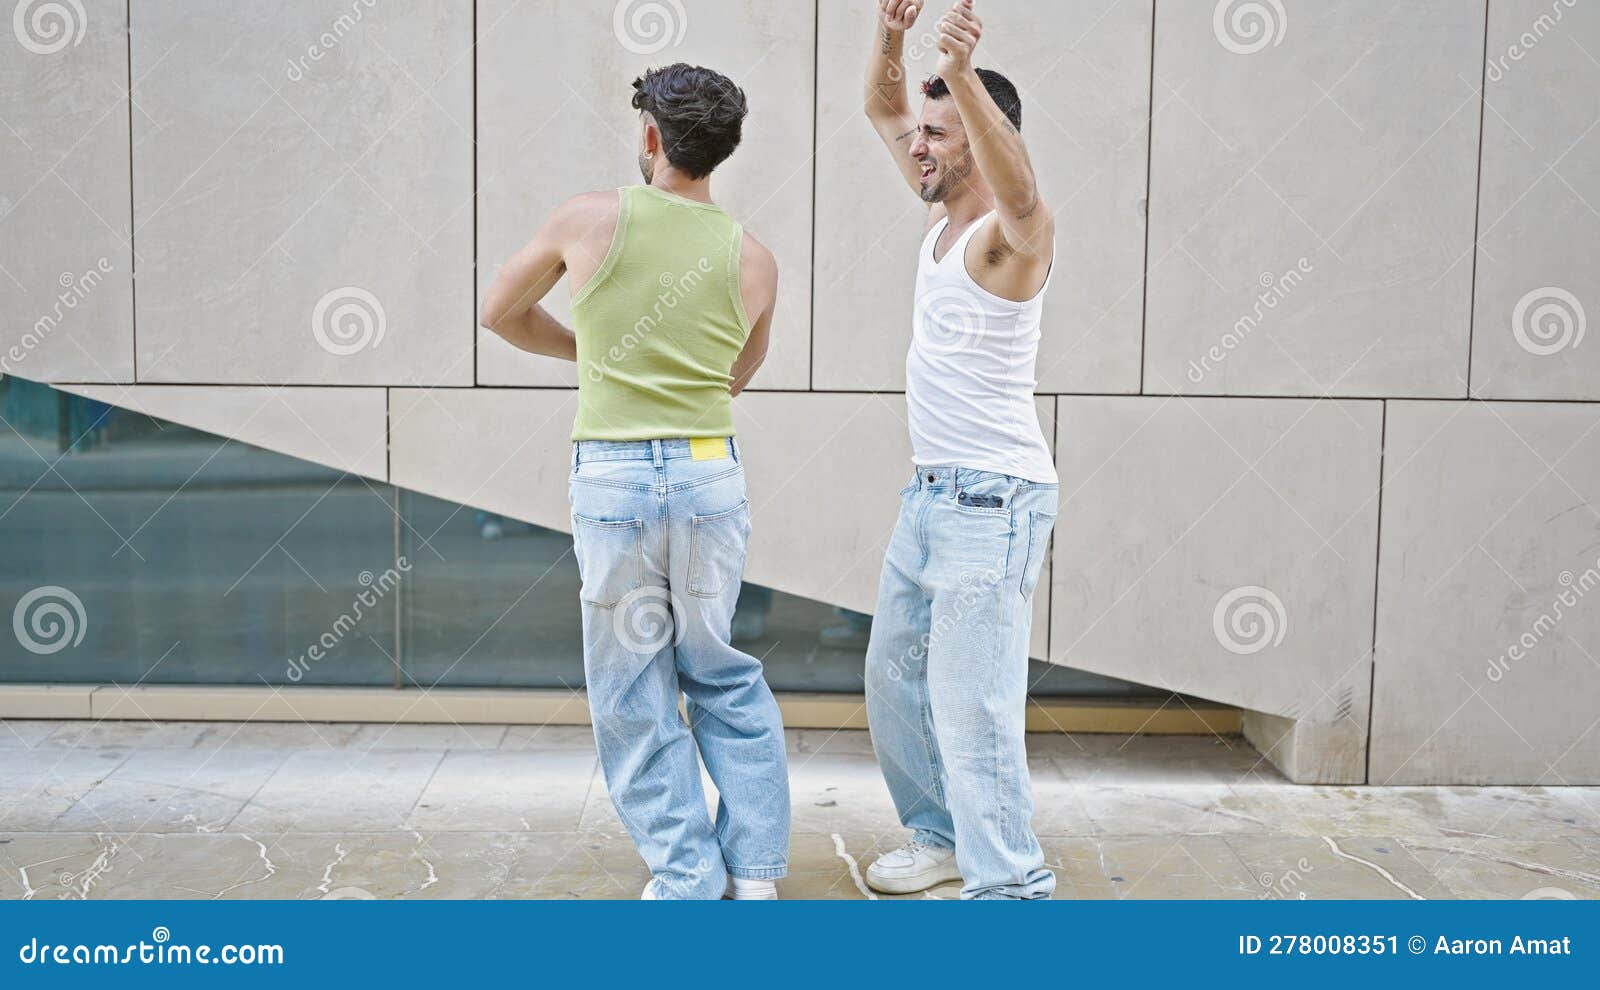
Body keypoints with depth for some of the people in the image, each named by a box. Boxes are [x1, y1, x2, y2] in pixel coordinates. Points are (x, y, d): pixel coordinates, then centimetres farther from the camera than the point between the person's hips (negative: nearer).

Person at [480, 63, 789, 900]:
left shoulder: (588, 219, -4)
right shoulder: (754, 261, 2)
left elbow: (500, 312, 11)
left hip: (613, 478, -3)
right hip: (711, 472, 3)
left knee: (631, 691, 9)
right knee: (724, 678, 17)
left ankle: (686, 878, 14)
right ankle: (755, 868, 19)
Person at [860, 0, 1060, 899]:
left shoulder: (1012, 234, -15)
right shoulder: (946, 211, 9)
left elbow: (1022, 193, -40)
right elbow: (884, 113, 16)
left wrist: (965, 76, -52)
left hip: (993, 500, -10)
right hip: (930, 491, 10)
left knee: (971, 707, -12)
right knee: (896, 680, 19)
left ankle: (1012, 888, -5)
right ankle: (944, 836, 35)